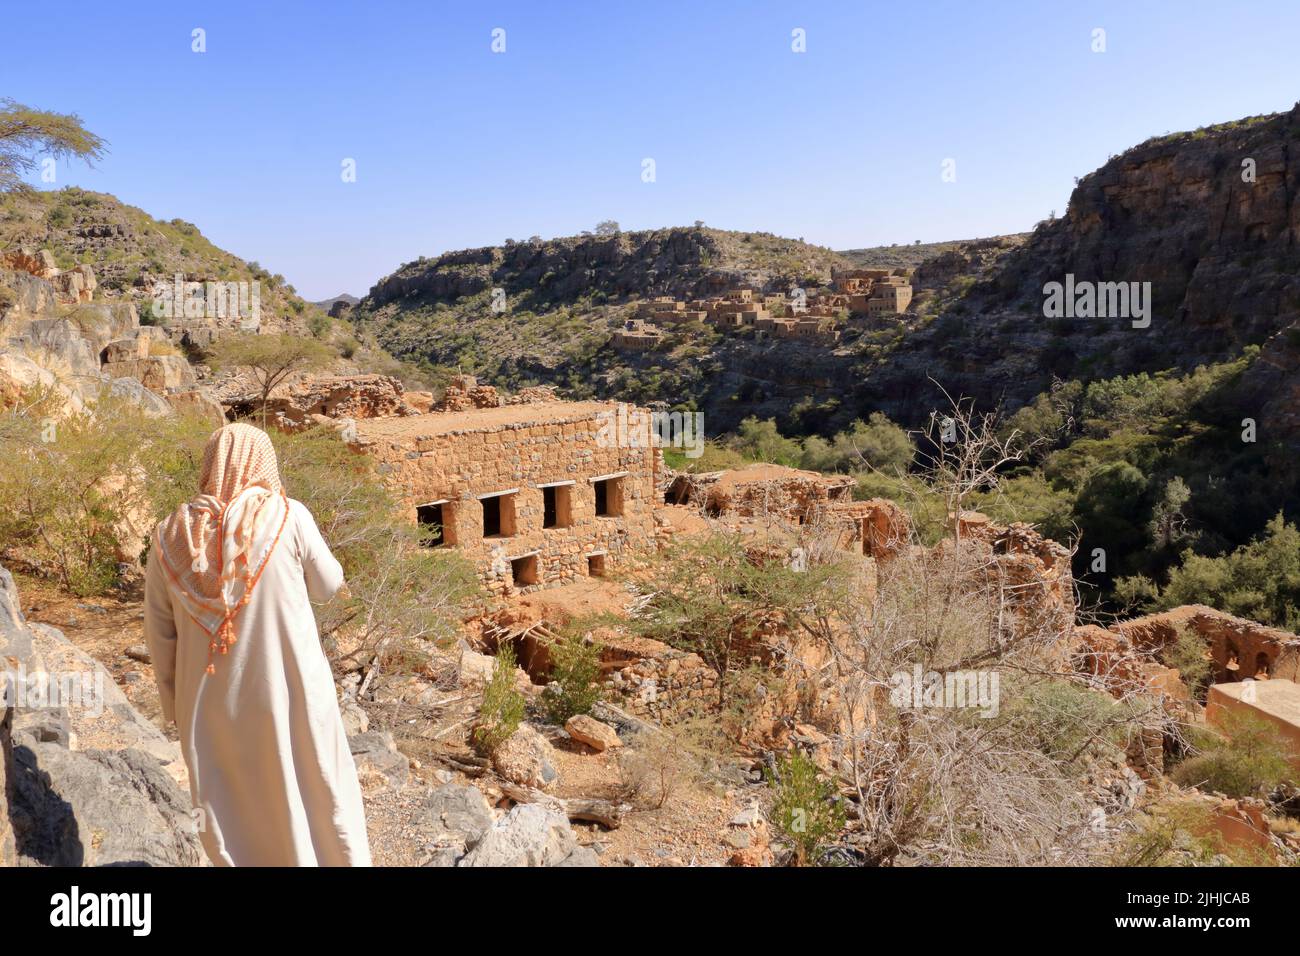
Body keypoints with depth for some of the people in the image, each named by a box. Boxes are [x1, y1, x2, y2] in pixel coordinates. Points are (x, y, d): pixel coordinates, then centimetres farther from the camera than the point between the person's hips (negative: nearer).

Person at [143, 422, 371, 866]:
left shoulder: (171, 535, -4)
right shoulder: (288, 516, -13)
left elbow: (158, 633, 1)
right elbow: (327, 585, 0)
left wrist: (174, 703, 14)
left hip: (212, 703, 3)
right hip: (291, 691, -2)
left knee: (234, 813, 18)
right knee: (322, 789, 17)